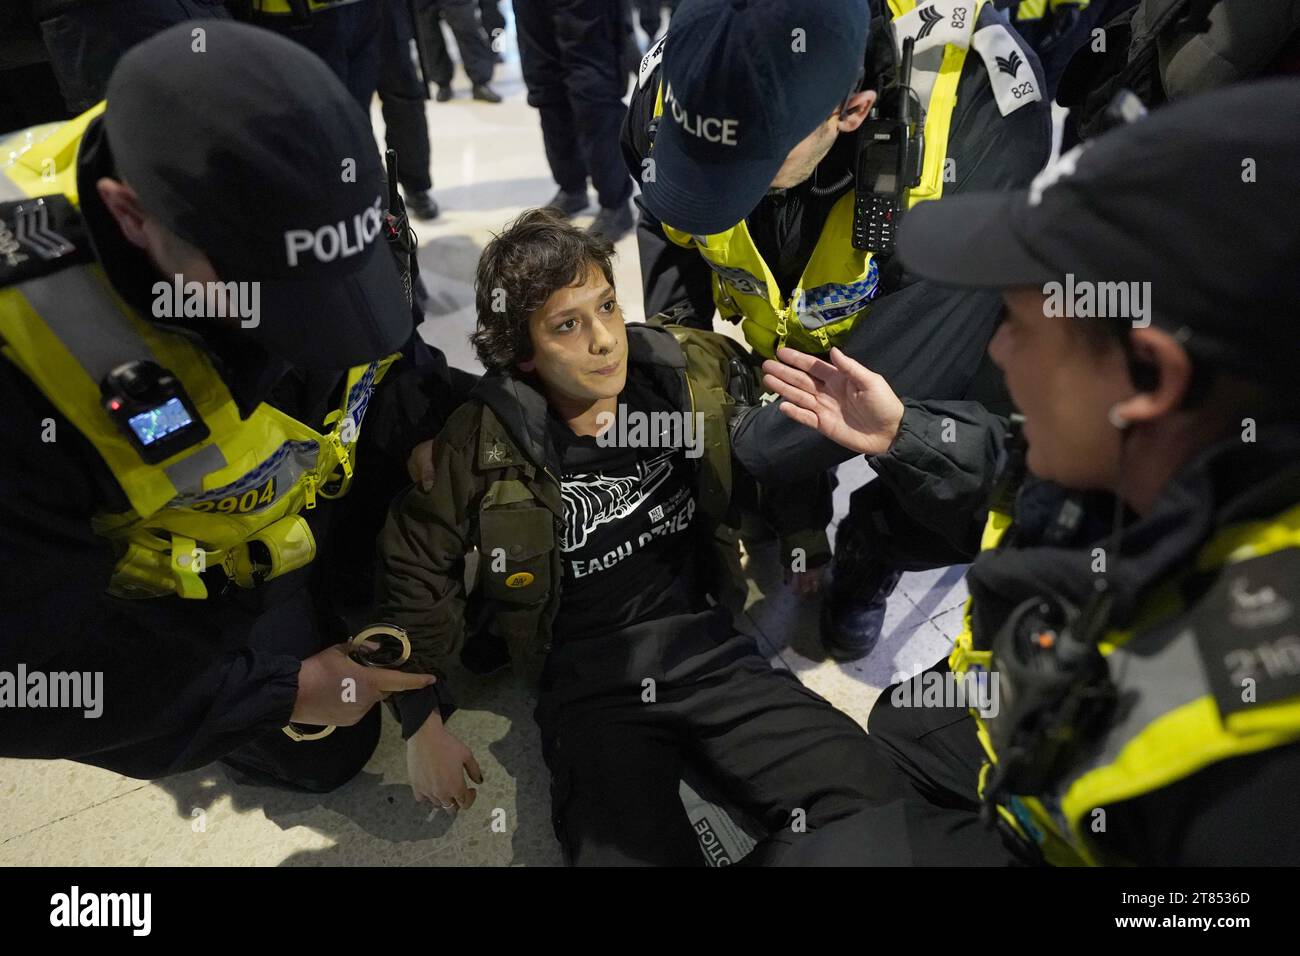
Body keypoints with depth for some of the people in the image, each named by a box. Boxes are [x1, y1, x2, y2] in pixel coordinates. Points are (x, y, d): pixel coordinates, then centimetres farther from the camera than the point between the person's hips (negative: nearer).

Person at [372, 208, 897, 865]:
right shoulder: (483, 442, -8)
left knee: (865, 796, -16)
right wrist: (424, 729, 3)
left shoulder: (699, 373, -3)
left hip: (705, 646, 3)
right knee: (632, 851, -27)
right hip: (587, 680, -2)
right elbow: (414, 569, 3)